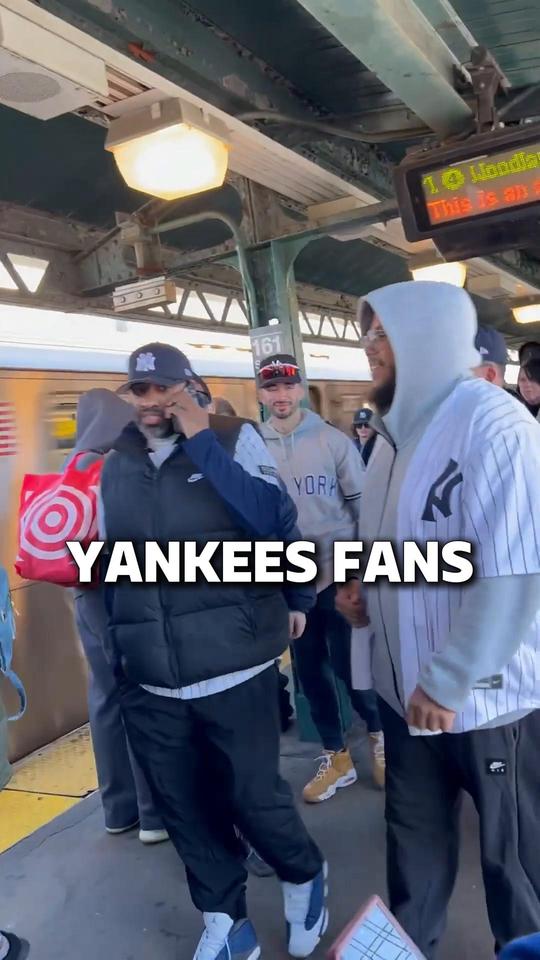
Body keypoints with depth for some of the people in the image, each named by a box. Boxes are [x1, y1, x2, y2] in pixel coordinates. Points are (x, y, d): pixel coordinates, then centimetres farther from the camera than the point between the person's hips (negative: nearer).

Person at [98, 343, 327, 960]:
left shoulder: (234, 438, -4)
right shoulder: (115, 467, 9)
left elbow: (273, 519, -18)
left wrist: (202, 441, -18)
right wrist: (120, 648, 17)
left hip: (234, 668, -4)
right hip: (149, 683, 4)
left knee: (253, 797, 5)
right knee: (184, 809, 13)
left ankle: (304, 878, 38)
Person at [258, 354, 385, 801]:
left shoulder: (333, 441, -6)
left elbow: (363, 505, -3)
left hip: (339, 572, -2)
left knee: (349, 663, 3)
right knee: (310, 670, 11)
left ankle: (380, 734, 32)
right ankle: (337, 757, 29)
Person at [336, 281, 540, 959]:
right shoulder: (401, 429, 8)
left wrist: (446, 681, -20)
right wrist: (362, 587, 1)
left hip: (484, 694, -7)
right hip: (406, 683, 8)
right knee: (414, 832, 23)